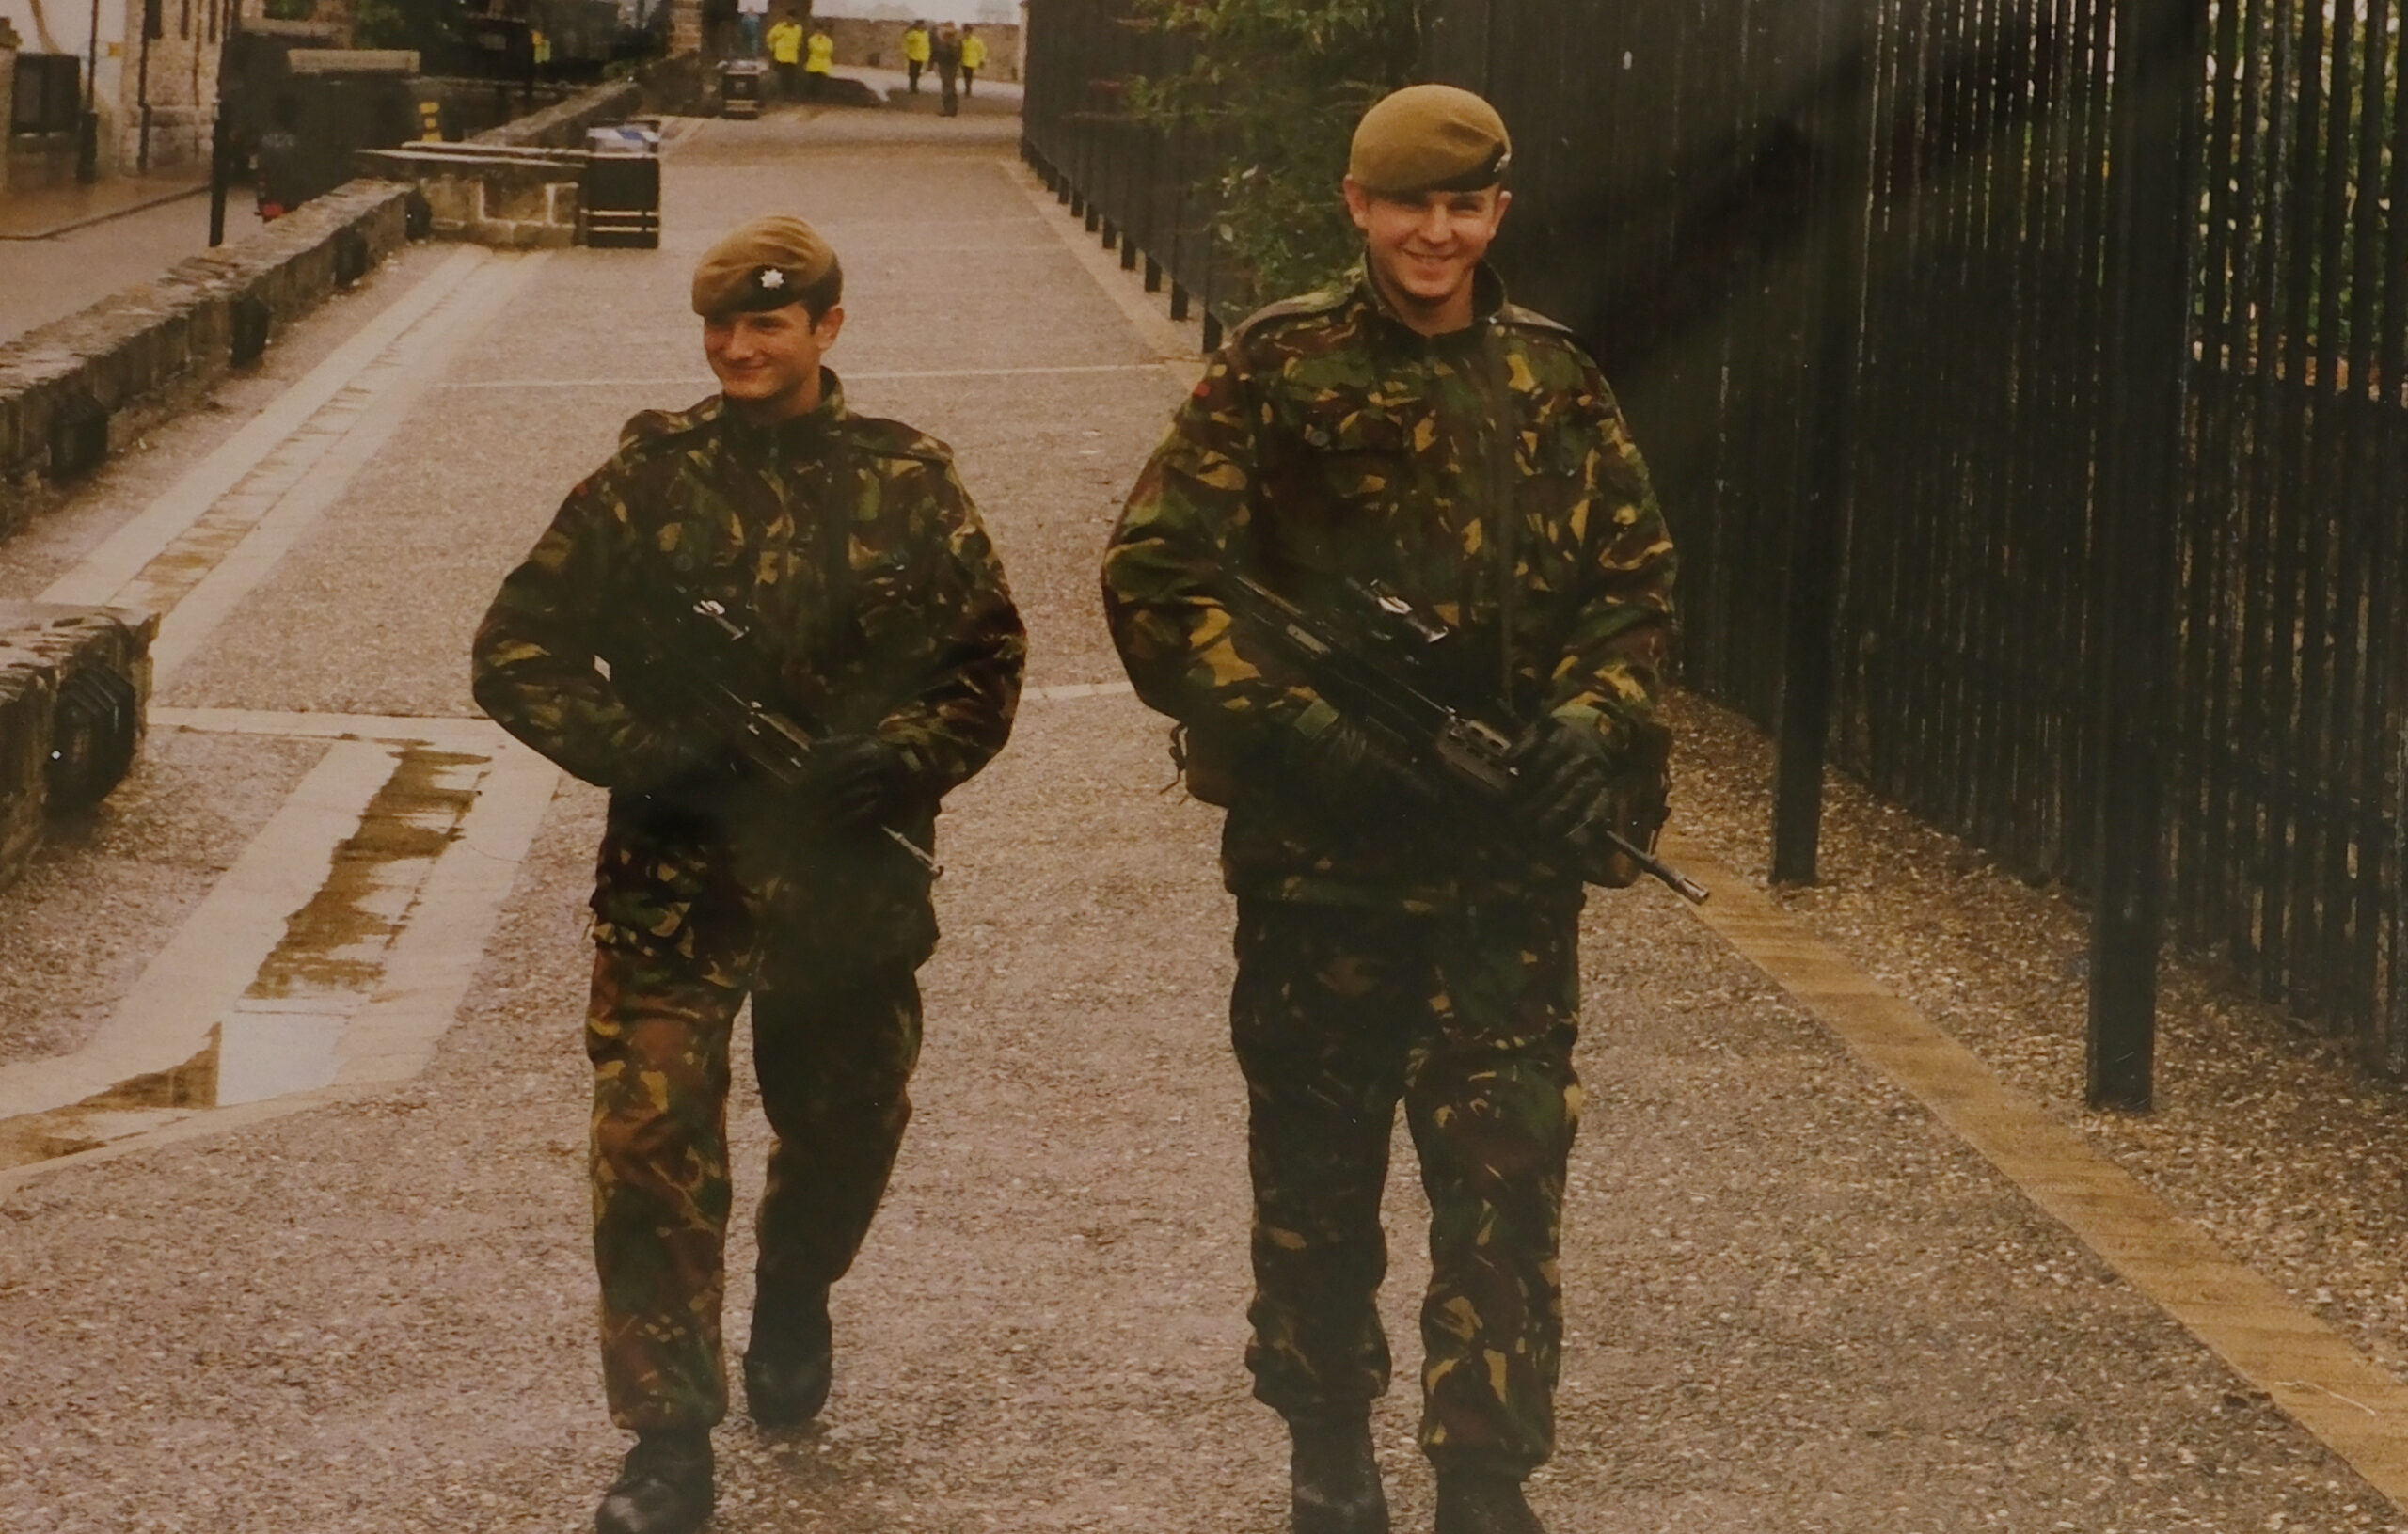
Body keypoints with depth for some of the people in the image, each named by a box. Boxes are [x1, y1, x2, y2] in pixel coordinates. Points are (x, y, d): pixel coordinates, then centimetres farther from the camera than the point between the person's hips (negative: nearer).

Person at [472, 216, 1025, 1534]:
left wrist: (903, 758, -12)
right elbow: (517, 651, 1)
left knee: (846, 1127, 17)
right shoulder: (647, 478, -1)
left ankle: (794, 1295, 51)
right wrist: (637, 752, -14)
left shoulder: (906, 483, 1)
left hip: (852, 877, 2)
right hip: (672, 878, -2)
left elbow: (990, 655, 6)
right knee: (649, 1141, -12)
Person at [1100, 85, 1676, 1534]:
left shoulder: (1556, 382, 6)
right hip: (1320, 842, -1)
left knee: (1507, 1170, -3)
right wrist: (1290, 720, -19)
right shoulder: (1280, 369, -2)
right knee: (1317, 1163, 10)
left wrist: (1597, 712, -9)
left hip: (1509, 854, 1)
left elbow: (1638, 581, 11)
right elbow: (1156, 574, -8)